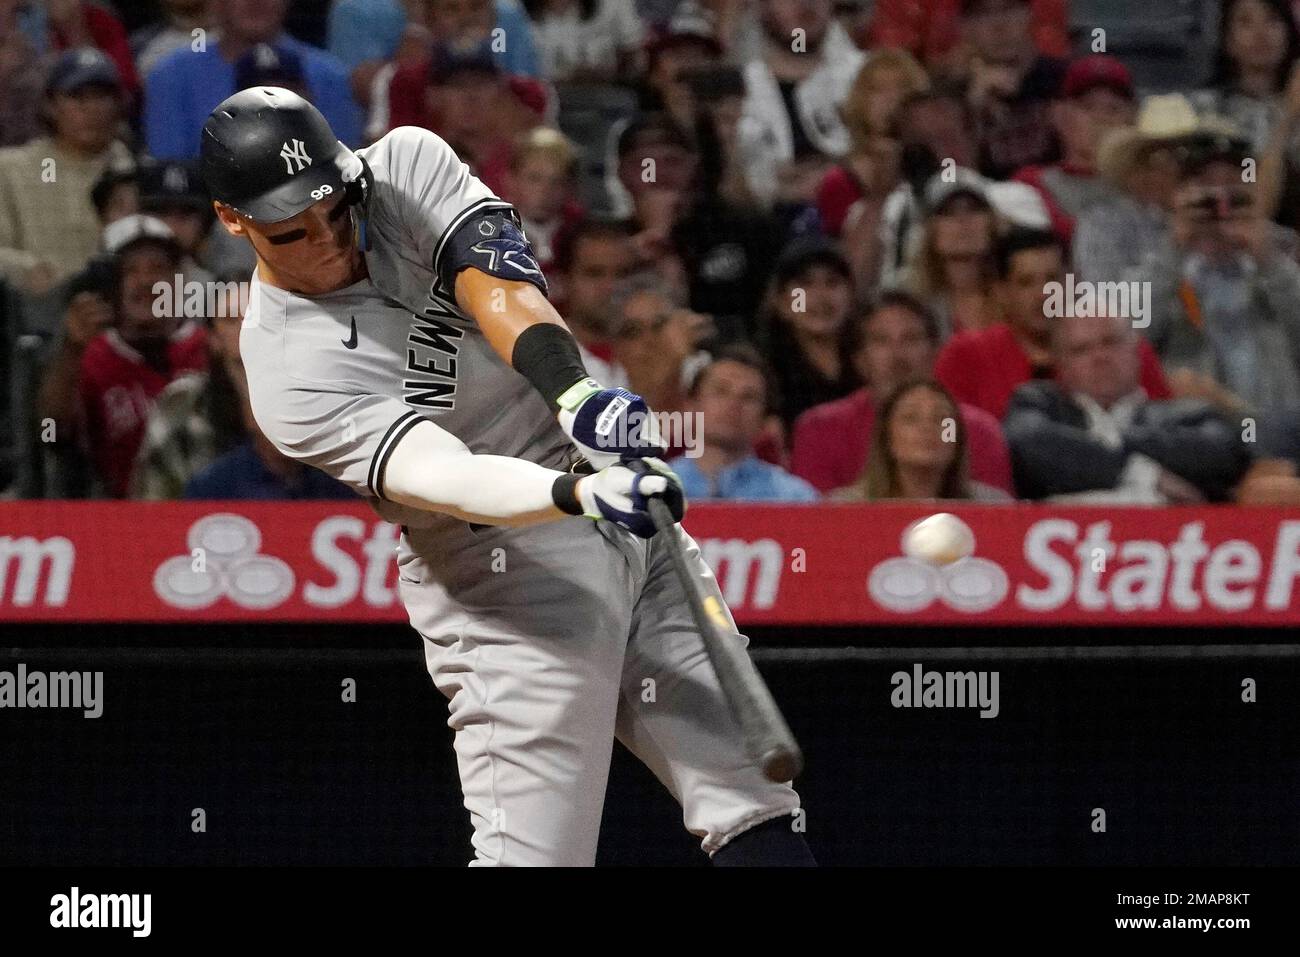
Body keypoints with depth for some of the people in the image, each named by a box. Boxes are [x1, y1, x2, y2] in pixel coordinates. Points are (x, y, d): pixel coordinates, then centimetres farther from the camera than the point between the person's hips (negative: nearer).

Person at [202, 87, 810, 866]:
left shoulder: (409, 166, -1)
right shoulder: (288, 371, -16)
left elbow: (500, 288, -17)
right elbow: (438, 477, -30)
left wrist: (577, 394, -38)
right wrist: (584, 495, -48)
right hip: (506, 569, -6)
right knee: (534, 851, -12)